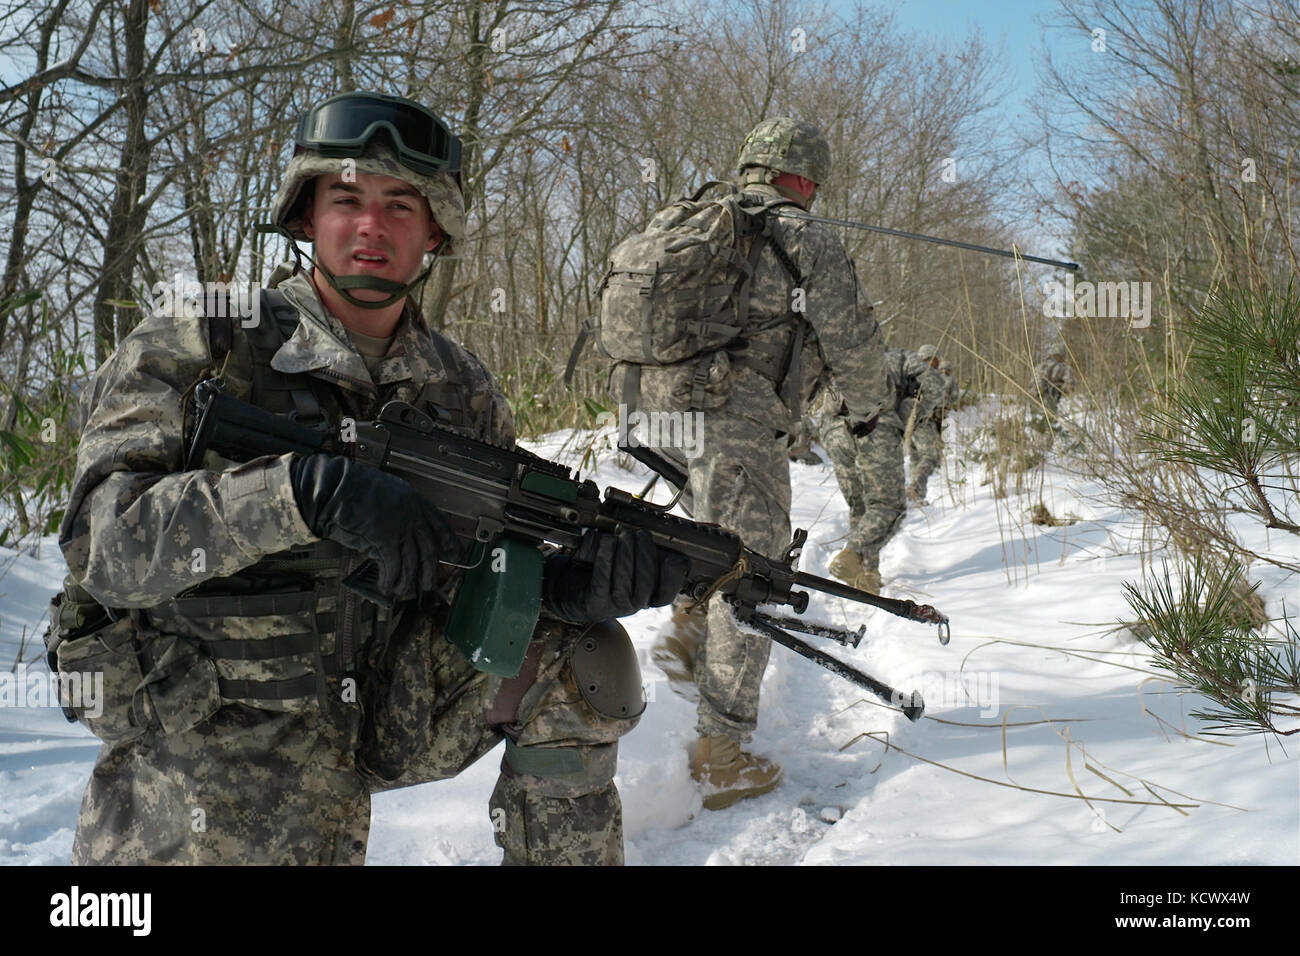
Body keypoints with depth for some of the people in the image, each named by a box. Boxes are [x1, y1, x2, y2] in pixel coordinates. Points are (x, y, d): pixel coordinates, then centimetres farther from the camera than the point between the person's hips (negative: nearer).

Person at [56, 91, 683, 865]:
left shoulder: (463, 392, 2)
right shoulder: (190, 355, -11)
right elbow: (103, 539, -24)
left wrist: (573, 583, -24)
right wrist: (308, 488, -39)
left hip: (392, 706, 4)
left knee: (583, 658, -12)